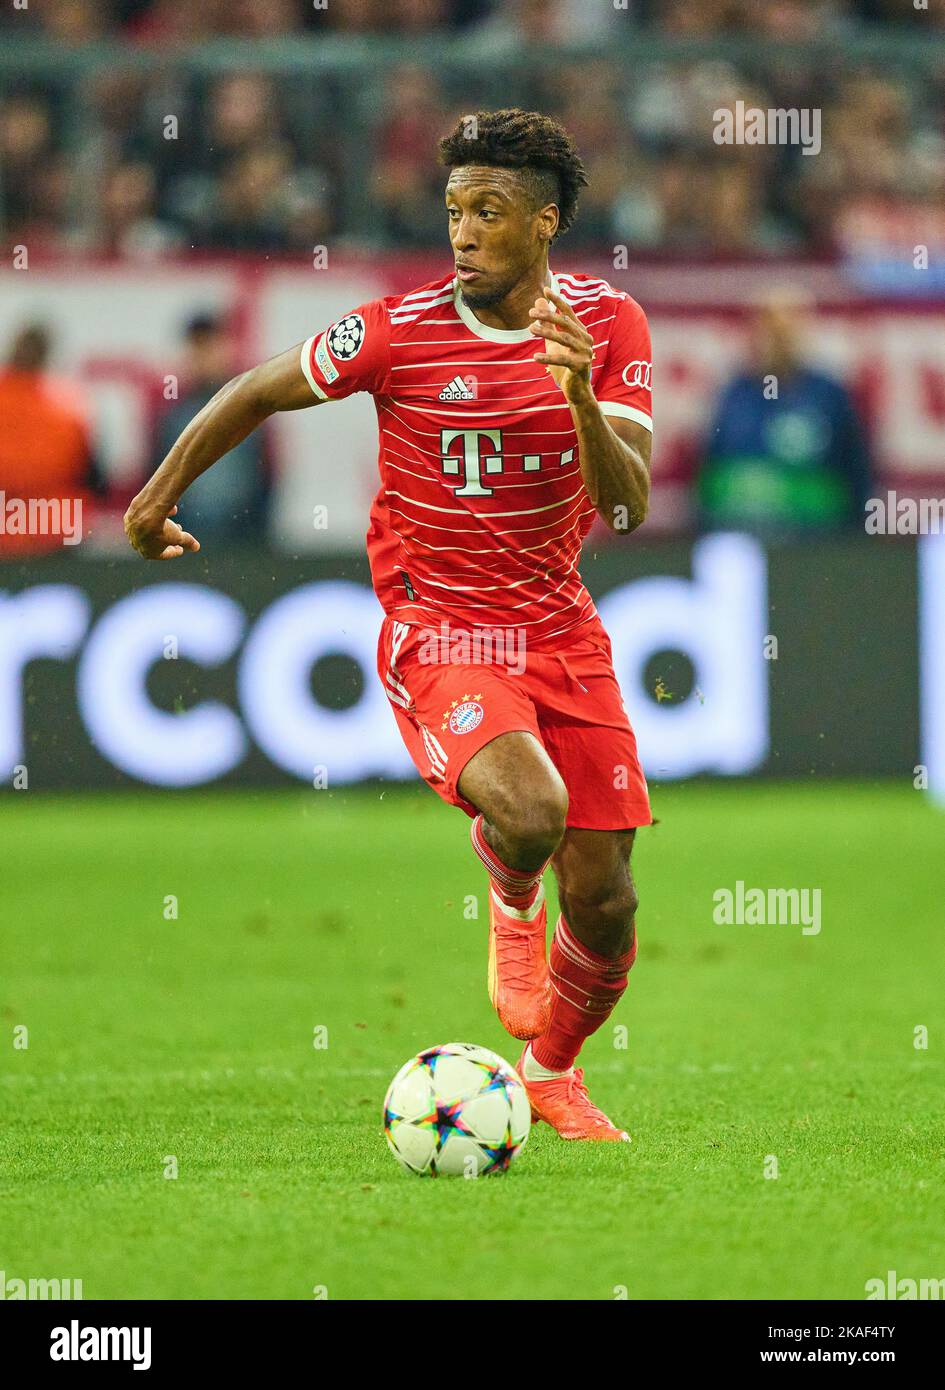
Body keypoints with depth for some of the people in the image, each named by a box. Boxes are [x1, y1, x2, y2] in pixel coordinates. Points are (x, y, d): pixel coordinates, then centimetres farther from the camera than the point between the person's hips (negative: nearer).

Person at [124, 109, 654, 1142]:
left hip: (561, 631, 3)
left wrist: (583, 401, -28)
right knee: (531, 811, -31)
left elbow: (627, 505, -10)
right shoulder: (397, 332, -10)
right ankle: (511, 902, 8)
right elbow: (258, 392, 6)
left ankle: (551, 1074, 32)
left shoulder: (609, 325, -3)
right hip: (437, 630, -3)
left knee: (605, 899, 1)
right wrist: (159, 497, 13)